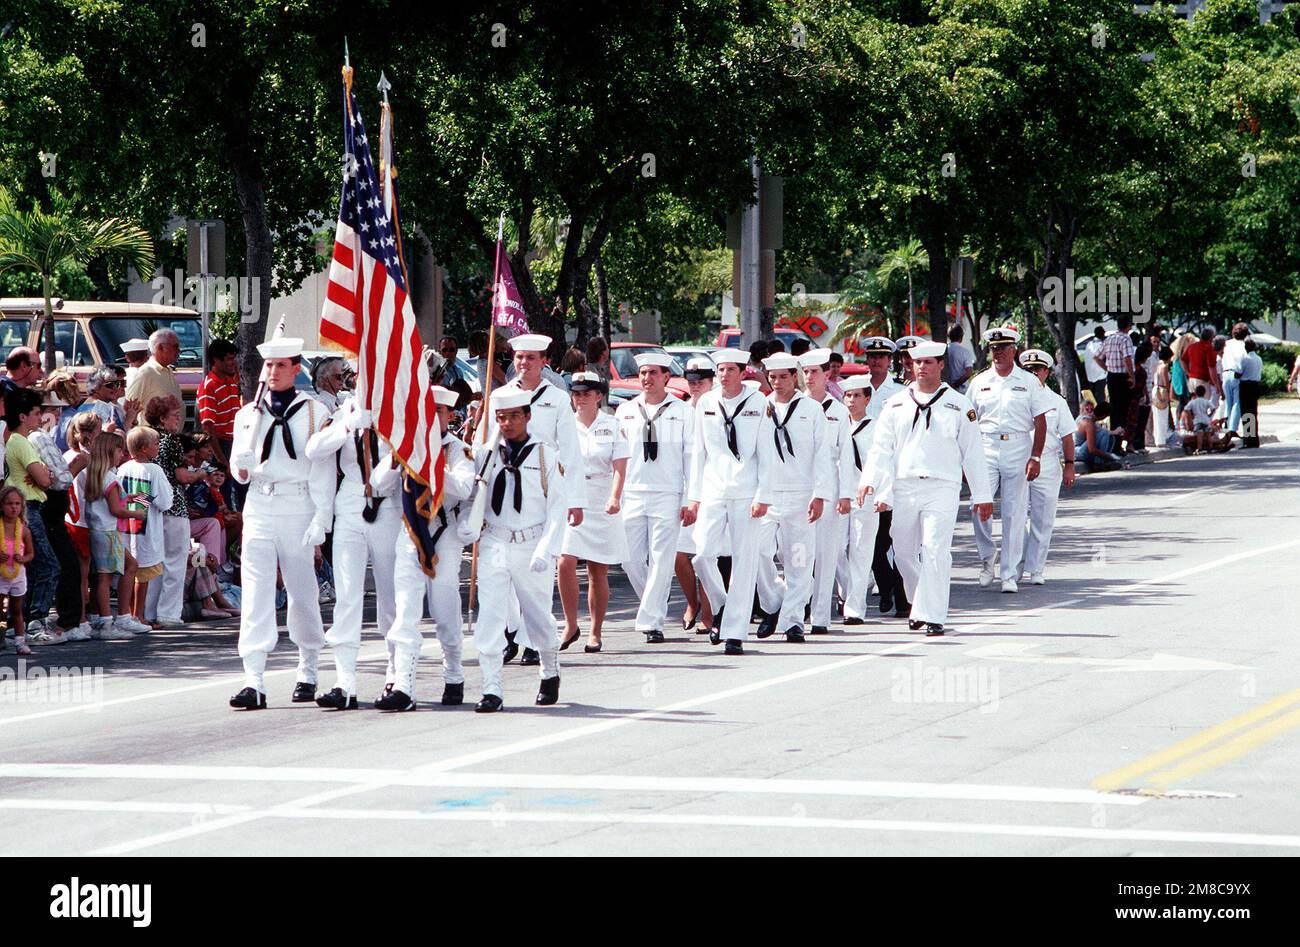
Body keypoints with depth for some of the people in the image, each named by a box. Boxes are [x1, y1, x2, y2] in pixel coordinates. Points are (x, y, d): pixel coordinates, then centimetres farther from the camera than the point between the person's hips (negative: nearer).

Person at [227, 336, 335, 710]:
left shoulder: (314, 412, 3)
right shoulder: (248, 413, 14)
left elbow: (323, 471, -1)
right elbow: (239, 471, 16)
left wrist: (320, 522, -8)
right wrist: (241, 467, -9)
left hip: (298, 511, -2)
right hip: (258, 508, 2)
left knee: (302, 595, 6)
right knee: (255, 595, -8)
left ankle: (307, 673, 24)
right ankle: (253, 682, -14)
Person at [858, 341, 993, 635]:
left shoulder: (958, 405, 8)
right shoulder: (896, 405, 13)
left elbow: (972, 452, 10)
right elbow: (881, 447, 10)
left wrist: (982, 496, 7)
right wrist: (869, 481, -6)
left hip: (942, 488, -3)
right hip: (903, 487, 3)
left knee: (936, 552, -14)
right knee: (905, 553, 7)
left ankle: (932, 616, -13)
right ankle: (920, 607, 28)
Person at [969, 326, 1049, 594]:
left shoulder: (1029, 382, 5)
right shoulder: (979, 382, 9)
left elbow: (1040, 422, 4)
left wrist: (1035, 458, -5)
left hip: (1018, 450, -1)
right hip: (986, 449, 1)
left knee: (1014, 514, 0)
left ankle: (1010, 575, 5)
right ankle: (986, 557, 8)